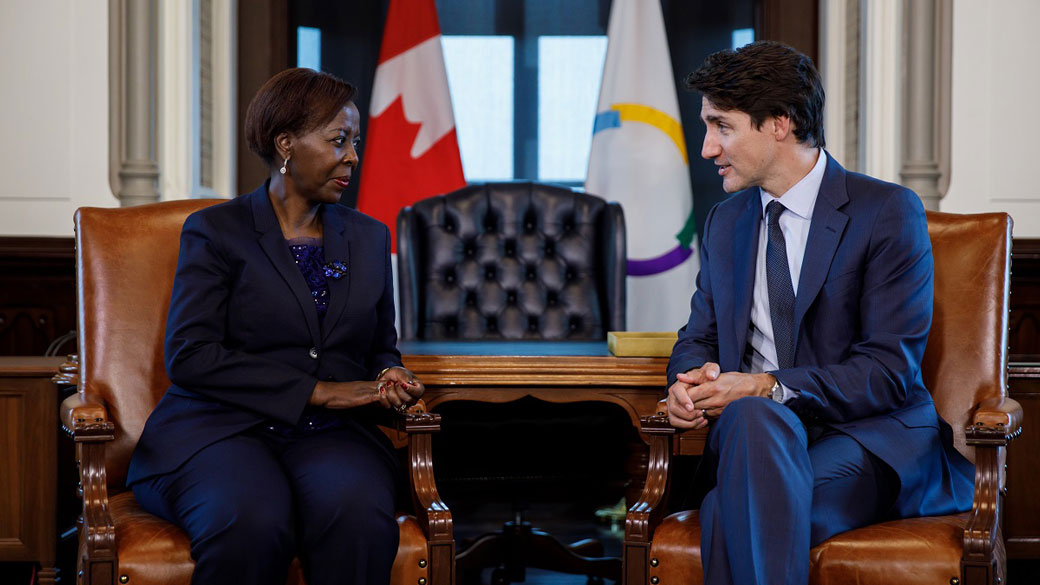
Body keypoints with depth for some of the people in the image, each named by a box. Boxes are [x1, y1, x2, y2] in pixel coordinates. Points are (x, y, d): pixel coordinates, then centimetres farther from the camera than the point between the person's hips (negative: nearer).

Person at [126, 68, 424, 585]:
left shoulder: (369, 238, 20)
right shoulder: (215, 231, 5)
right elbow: (189, 356, -7)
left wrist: (389, 378, 2)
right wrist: (316, 392, -11)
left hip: (330, 436, 3)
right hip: (221, 428, -3)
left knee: (359, 514, -34)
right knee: (253, 522, -38)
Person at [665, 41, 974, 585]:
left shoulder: (889, 212, -3)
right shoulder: (725, 221, 18)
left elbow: (891, 370, -9)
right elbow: (698, 338, 22)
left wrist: (770, 387, -19)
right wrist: (691, 381, -3)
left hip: (873, 442, -4)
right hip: (750, 432, 4)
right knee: (753, 416, -36)